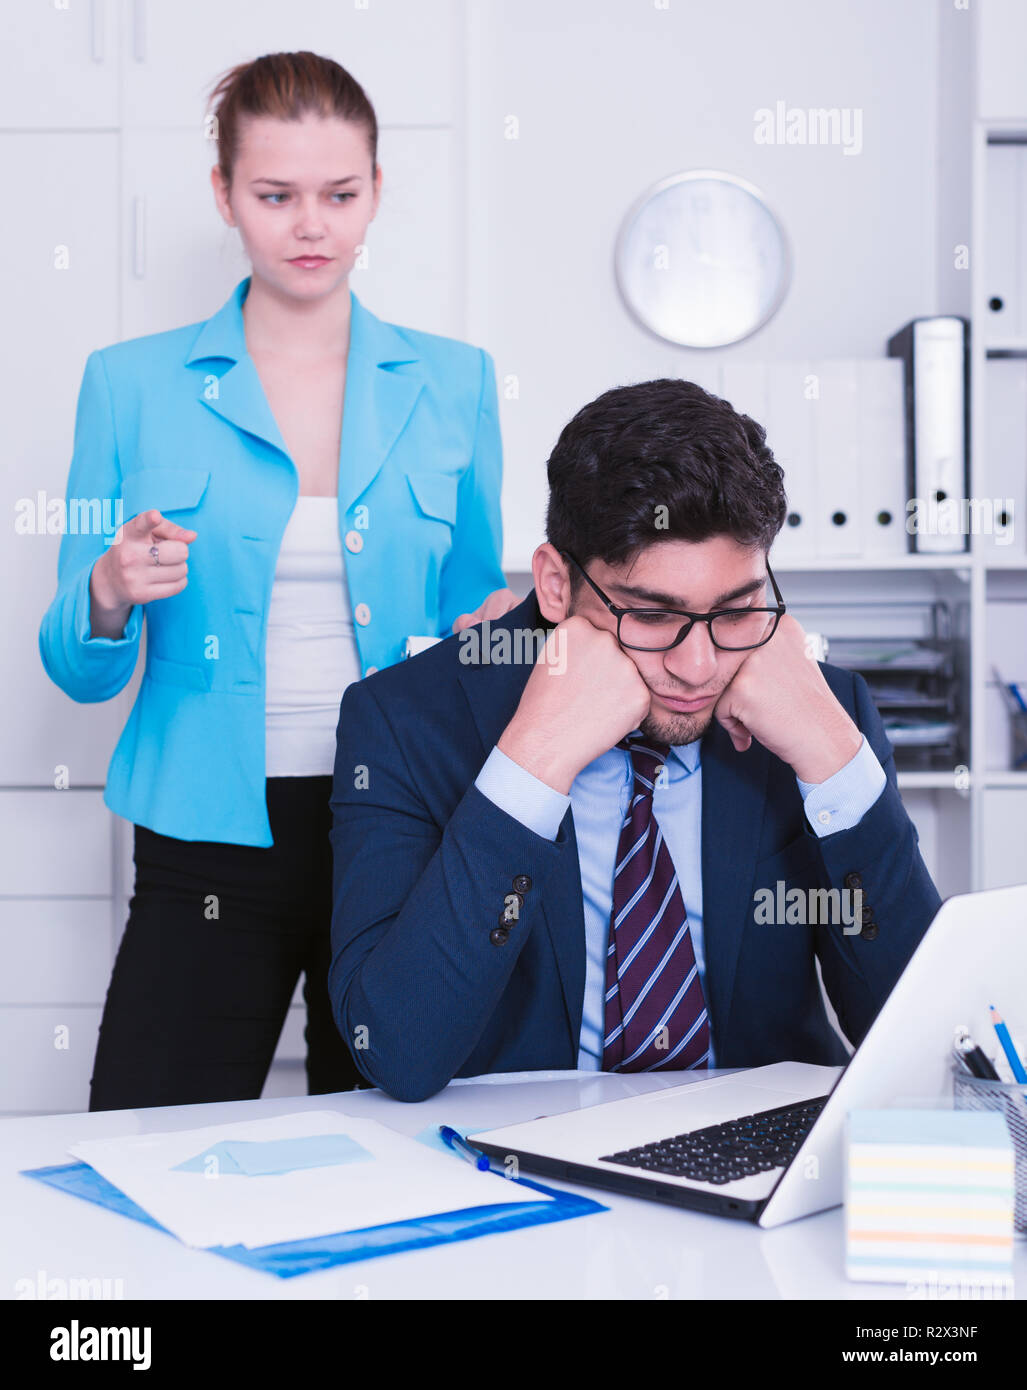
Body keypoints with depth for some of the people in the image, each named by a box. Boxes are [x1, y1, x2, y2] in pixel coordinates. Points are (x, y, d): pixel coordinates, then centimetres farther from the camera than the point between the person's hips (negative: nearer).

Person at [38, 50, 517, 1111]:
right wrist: (110, 596, -17)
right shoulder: (132, 385, 3)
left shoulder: (452, 383, 6)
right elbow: (77, 668, 4)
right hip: (211, 843, -1)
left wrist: (497, 631, -8)